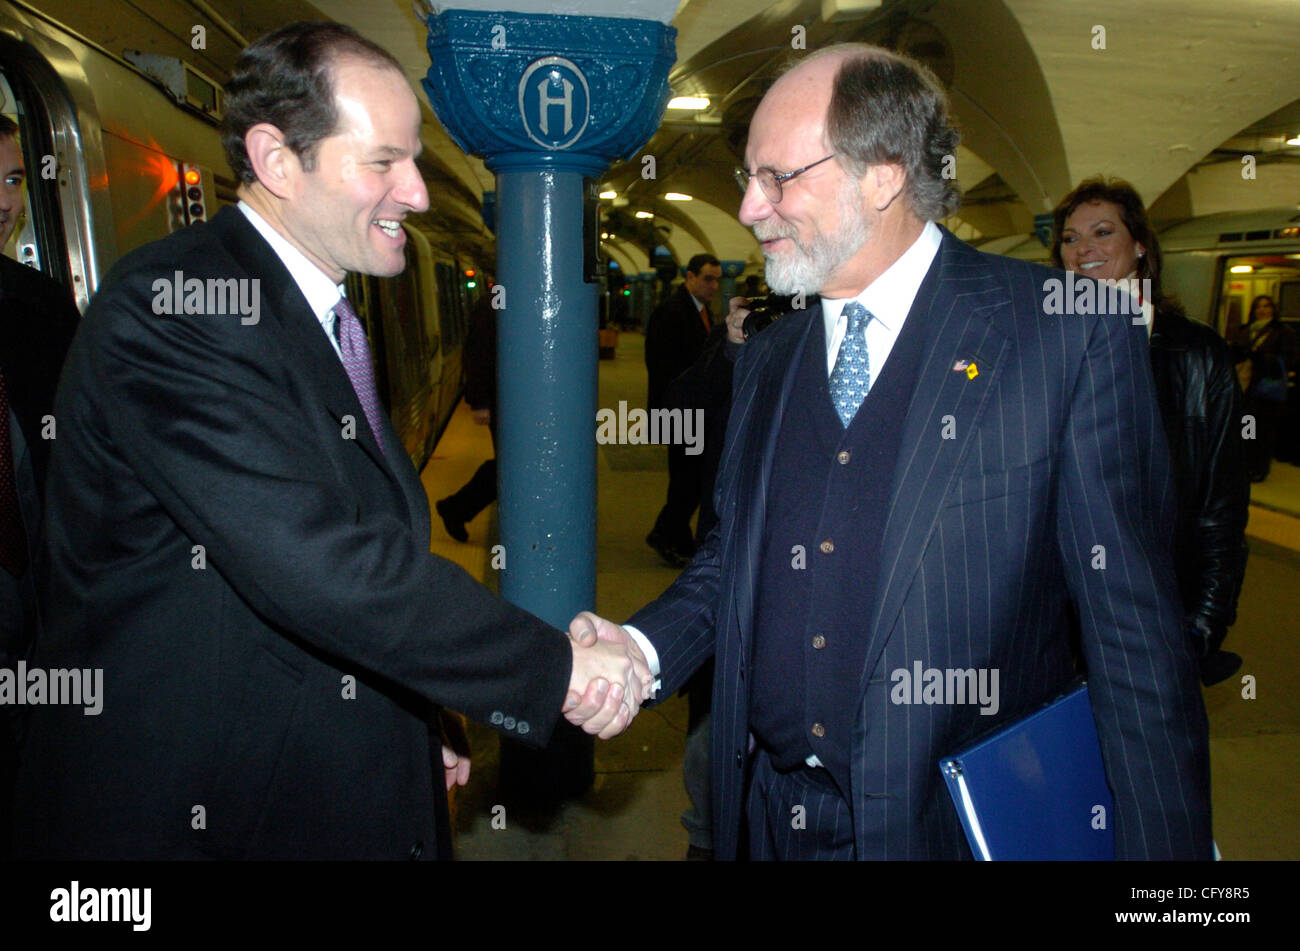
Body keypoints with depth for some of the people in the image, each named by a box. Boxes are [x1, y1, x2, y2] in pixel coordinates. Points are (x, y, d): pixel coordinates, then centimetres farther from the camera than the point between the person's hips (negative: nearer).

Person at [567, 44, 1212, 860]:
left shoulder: (1071, 336, -10)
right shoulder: (767, 360, 7)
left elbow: (1135, 627, -11)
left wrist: (1162, 843, -11)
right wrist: (642, 646, -6)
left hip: (953, 822, -4)